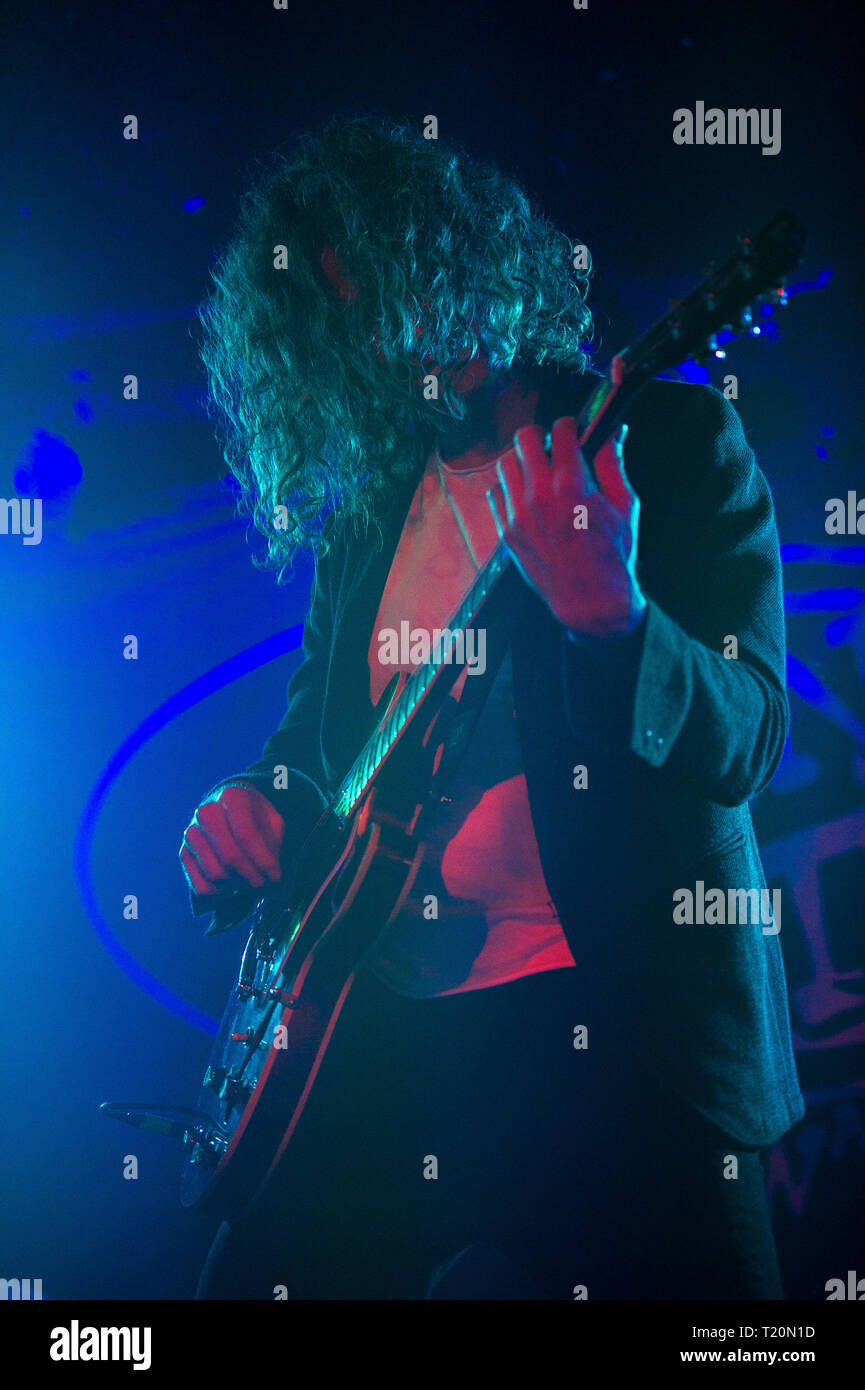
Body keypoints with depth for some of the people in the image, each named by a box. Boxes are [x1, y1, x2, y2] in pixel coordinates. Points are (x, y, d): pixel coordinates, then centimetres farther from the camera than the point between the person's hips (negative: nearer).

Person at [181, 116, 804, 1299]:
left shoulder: (670, 438, -3)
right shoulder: (364, 500, 11)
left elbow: (748, 740, -11)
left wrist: (611, 617, -29)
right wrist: (253, 803, 0)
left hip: (621, 1022, -4)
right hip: (386, 1018, 5)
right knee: (260, 1278, 8)